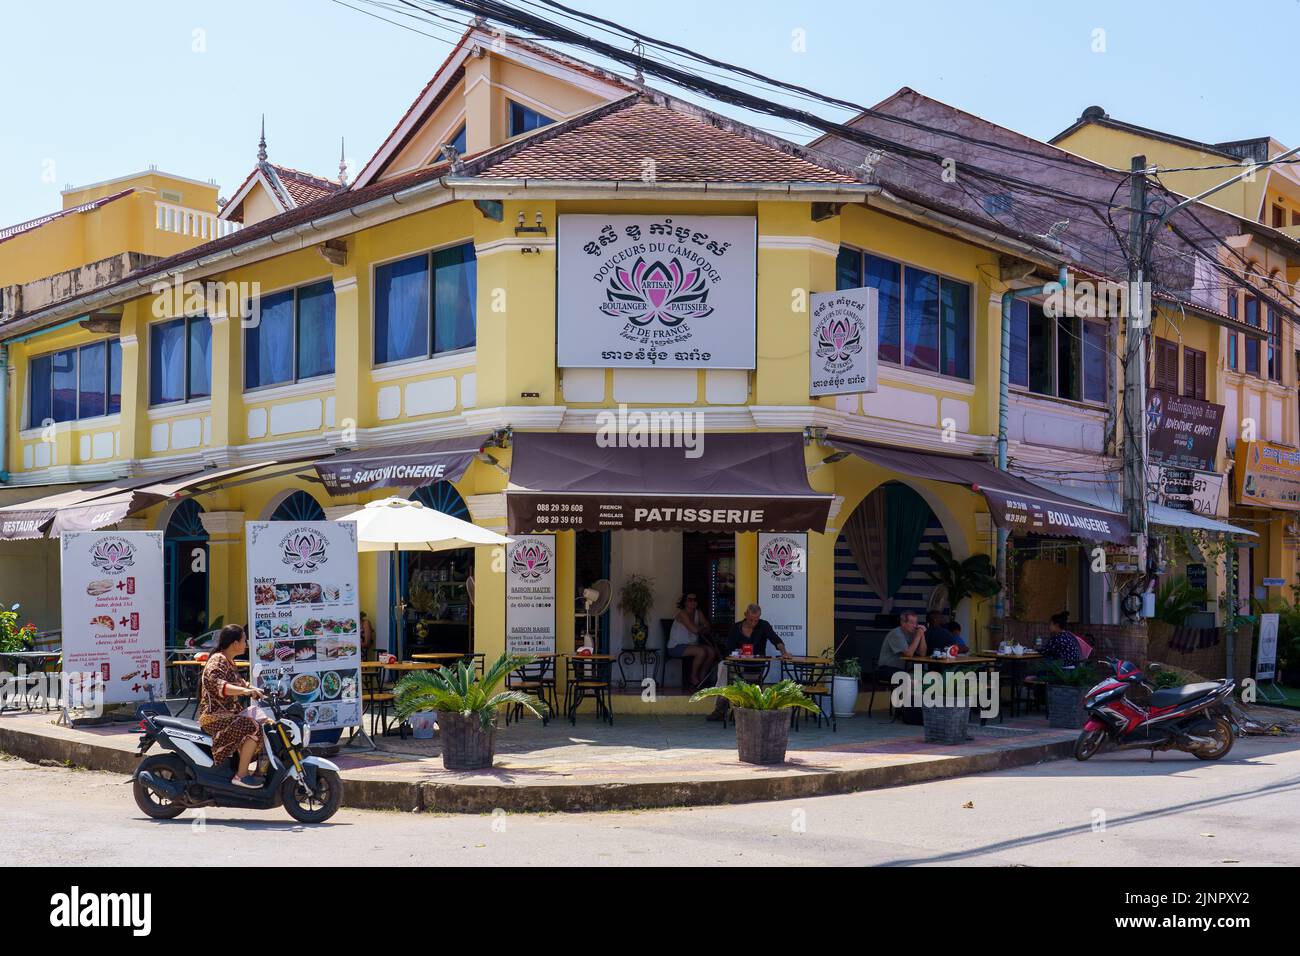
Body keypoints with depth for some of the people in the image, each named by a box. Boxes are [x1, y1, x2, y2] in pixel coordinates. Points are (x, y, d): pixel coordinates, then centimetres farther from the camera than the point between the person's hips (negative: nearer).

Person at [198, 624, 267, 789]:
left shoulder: (229, 661, 16)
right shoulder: (218, 661, -15)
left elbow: (238, 682, 29)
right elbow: (213, 683, -34)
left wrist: (258, 691, 15)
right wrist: (245, 690, -43)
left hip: (227, 713, 11)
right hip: (214, 716, -11)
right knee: (253, 728, -25)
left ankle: (242, 768, 17)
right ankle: (241, 775, -19)